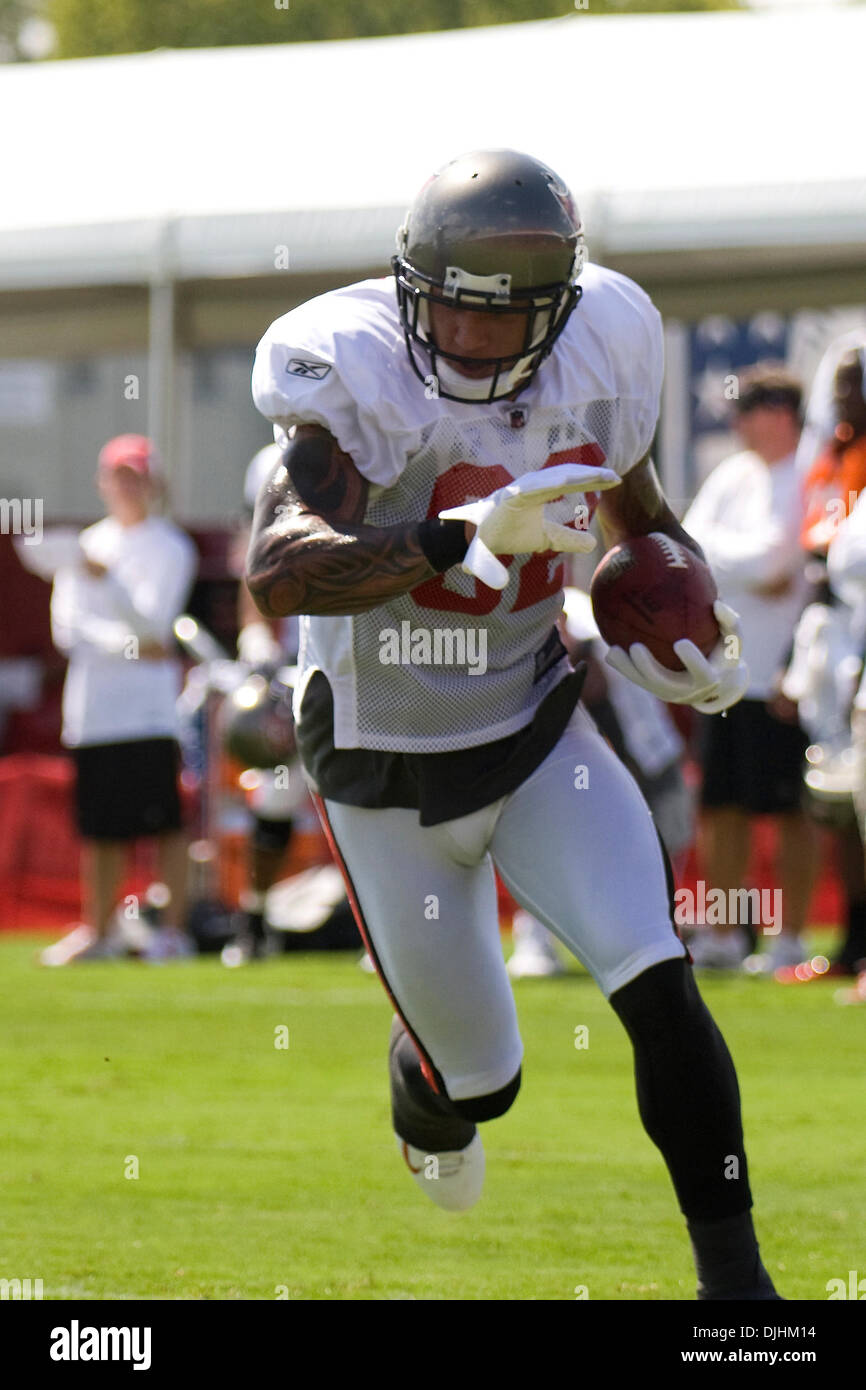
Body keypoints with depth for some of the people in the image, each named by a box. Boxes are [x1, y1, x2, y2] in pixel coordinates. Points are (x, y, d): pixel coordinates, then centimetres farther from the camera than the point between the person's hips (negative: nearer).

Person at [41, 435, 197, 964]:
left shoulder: (170, 548, 2)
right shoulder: (88, 544, 13)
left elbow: (151, 623, -11)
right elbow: (68, 627, 4)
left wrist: (108, 581, -26)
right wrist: (128, 646, -12)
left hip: (147, 706, -4)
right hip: (92, 703, 4)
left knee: (162, 817, -10)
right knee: (99, 825, 8)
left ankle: (175, 928, -8)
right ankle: (97, 932, 16)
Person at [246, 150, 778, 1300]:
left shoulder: (597, 364, -9)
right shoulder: (363, 378, -26)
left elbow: (639, 516, 14)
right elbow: (277, 571, -42)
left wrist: (695, 624, -7)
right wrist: (464, 538, -54)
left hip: (537, 738, 3)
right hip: (390, 773, -3)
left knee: (659, 987, -18)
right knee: (477, 1080, 11)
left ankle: (733, 1271, -9)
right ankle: (427, 1099, 49)